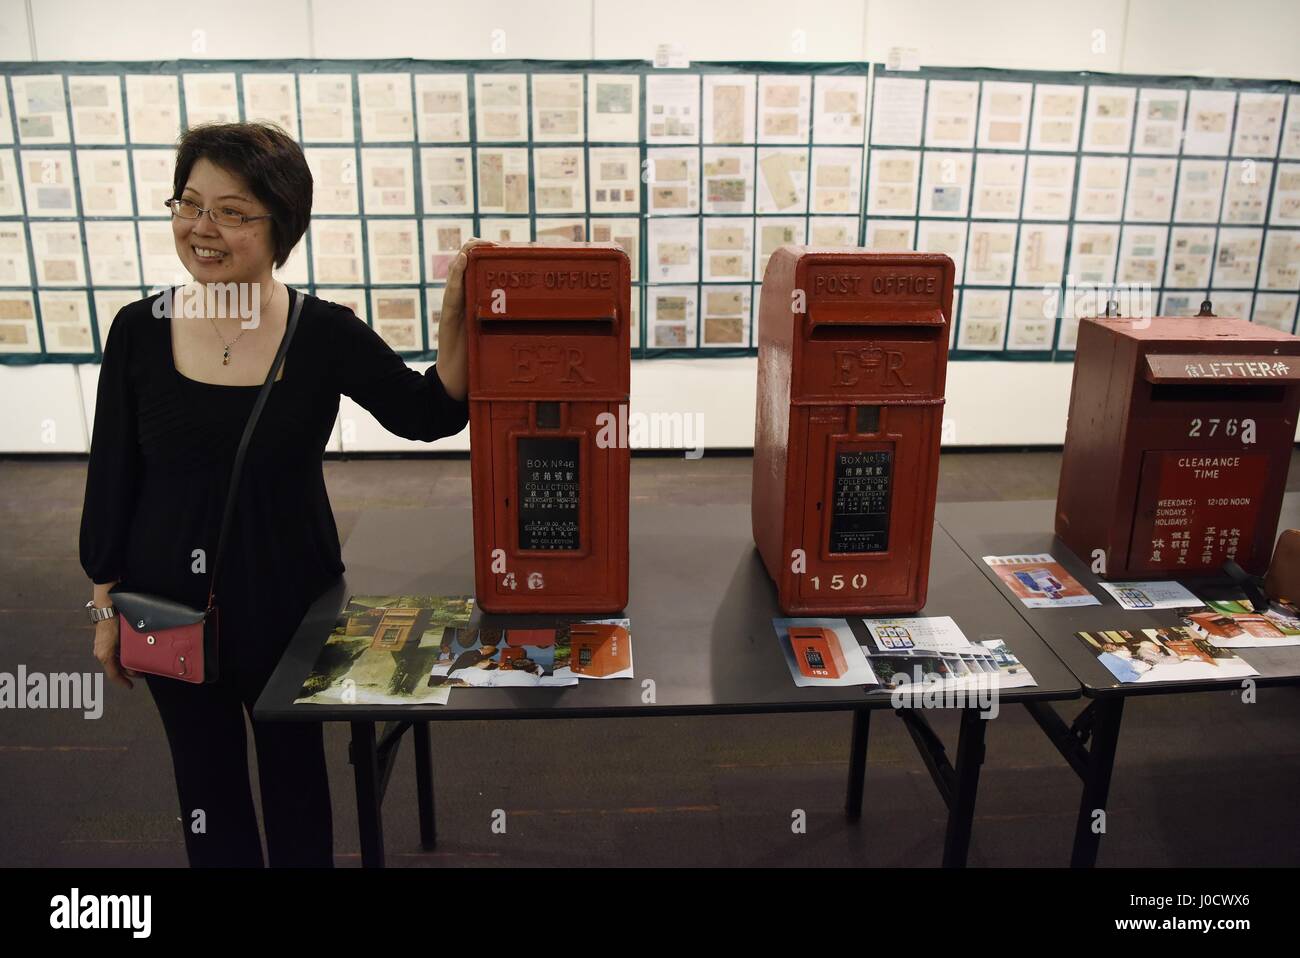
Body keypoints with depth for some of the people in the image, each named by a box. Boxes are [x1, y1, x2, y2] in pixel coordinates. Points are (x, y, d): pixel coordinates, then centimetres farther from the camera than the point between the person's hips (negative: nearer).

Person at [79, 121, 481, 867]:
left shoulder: (325, 331, -11)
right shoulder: (139, 330, -7)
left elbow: (426, 414, -15)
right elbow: (112, 475, -1)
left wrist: (457, 320, -32)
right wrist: (106, 603, 3)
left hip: (289, 598, -1)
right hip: (170, 603, 1)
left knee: (295, 773, 18)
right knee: (206, 779, 19)